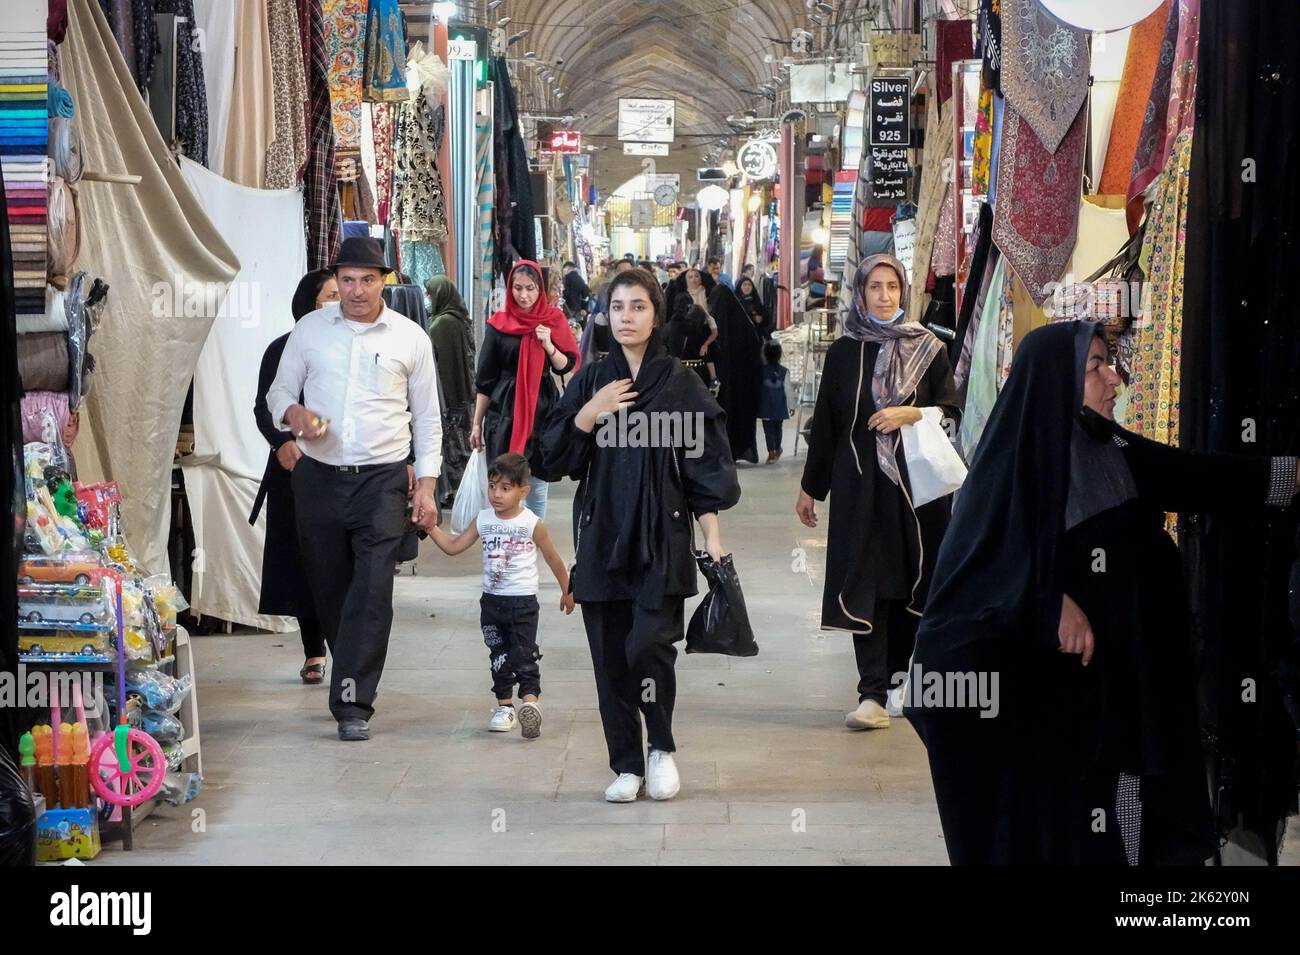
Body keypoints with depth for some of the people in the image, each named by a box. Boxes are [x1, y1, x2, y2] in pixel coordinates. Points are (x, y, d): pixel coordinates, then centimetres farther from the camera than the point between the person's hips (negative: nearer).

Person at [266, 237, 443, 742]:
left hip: (381, 478, -2)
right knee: (328, 587, 8)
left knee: (371, 591, -12)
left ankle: (352, 703, -13)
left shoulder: (410, 338, 3)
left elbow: (427, 418, 8)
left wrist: (426, 484, 1)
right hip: (319, 476, 2)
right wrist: (292, 412, -12)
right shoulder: (309, 330, 6)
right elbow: (279, 391, 12)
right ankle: (356, 680, 27)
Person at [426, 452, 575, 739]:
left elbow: (553, 558, 1)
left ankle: (530, 701, -21)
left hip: (523, 601, -4)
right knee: (499, 656, 10)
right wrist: (430, 526, -7)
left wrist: (567, 591, 9)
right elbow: (452, 547, 5)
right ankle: (504, 707, 18)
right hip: (492, 600, 4)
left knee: (524, 655, -12)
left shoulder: (532, 524, -10)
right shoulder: (483, 520, 1)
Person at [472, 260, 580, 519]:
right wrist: (477, 423, 4)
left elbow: (566, 367, 5)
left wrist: (549, 346, -13)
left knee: (538, 484, 5)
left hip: (542, 410, 1)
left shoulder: (553, 320, 5)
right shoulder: (498, 324, 3)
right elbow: (485, 380, 5)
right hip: (505, 412, -1)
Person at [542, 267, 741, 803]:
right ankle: (627, 765, 14)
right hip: (603, 537, 3)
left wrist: (713, 536, -5)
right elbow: (555, 458, 4)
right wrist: (589, 414, -11)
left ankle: (662, 749, 10)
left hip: (661, 538, -3)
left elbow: (705, 467, 1)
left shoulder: (680, 385, 1)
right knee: (610, 658, 3)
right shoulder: (590, 382, 9)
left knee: (649, 646, -14)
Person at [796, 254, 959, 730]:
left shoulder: (929, 348, 6)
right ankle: (872, 694, -8)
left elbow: (951, 410, 5)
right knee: (864, 583, -6)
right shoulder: (843, 352, 7)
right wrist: (810, 486, 11)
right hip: (858, 484, 0)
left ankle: (896, 678, 16)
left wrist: (911, 414, -13)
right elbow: (825, 422, 10)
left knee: (910, 581, 1)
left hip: (915, 481, 0)